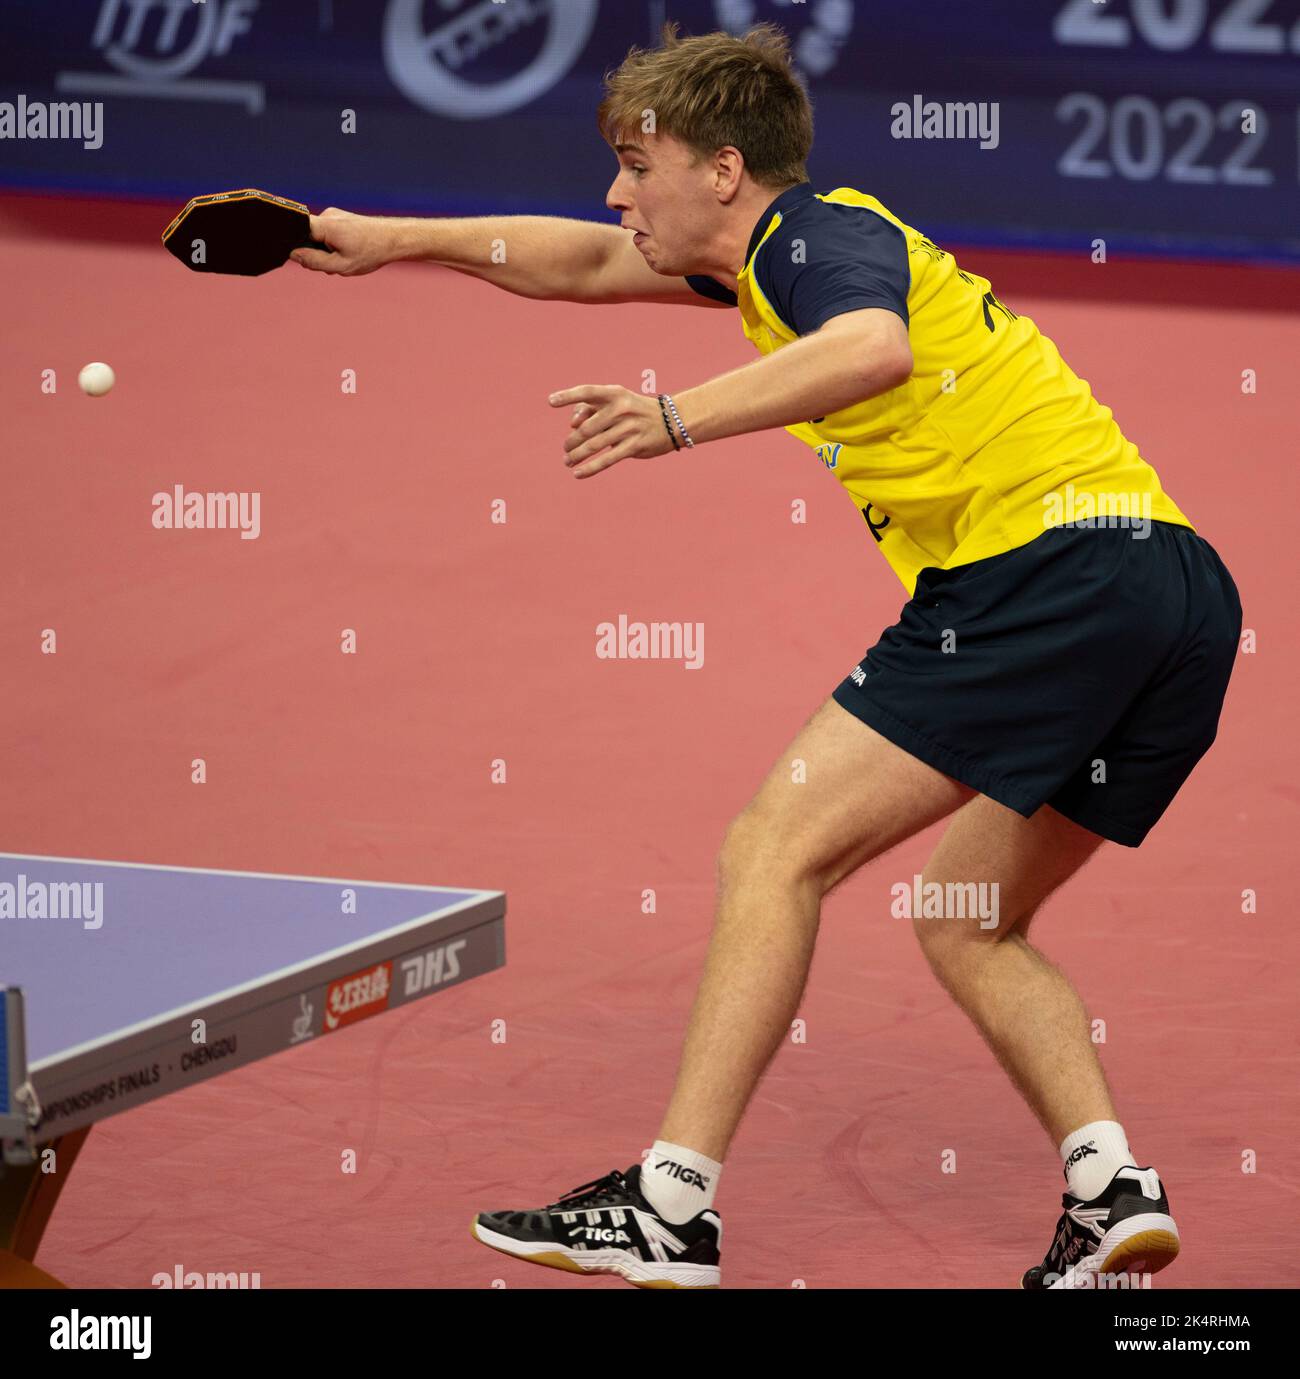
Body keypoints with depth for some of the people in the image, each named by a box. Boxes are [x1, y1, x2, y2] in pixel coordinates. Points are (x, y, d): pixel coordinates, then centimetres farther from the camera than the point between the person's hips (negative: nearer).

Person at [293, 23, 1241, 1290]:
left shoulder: (821, 234, -3)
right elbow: (586, 264, 39)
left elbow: (875, 347, -28)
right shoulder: (777, 255, 26)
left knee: (775, 848, -8)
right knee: (964, 922, 19)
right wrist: (395, 240, 39)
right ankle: (1111, 1187, 1)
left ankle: (671, 1204, -13)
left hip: (1046, 559, -10)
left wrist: (684, 416, -33)